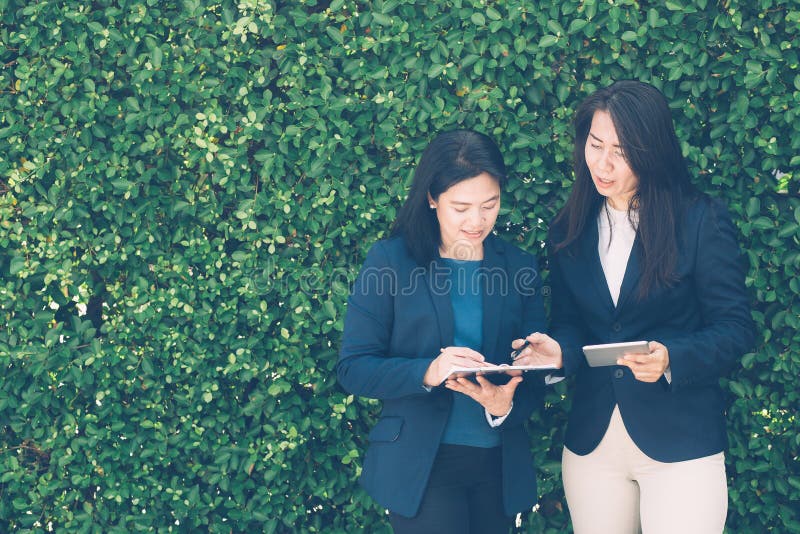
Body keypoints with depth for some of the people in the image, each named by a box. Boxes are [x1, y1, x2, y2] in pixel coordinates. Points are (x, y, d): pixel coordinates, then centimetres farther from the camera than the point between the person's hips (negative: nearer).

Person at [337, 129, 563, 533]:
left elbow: (534, 373, 4)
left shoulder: (518, 266, 4)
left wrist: (506, 406, -18)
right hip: (420, 465, -3)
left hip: (500, 465, 4)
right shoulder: (390, 260, -5)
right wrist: (428, 372, -24)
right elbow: (353, 368, -8)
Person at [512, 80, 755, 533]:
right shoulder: (569, 232, 8)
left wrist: (670, 359, -25)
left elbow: (735, 327, -7)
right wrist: (559, 350, -11)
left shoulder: (702, 221, -6)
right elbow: (569, 322, 12)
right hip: (591, 441, 4)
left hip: (681, 441, -4)